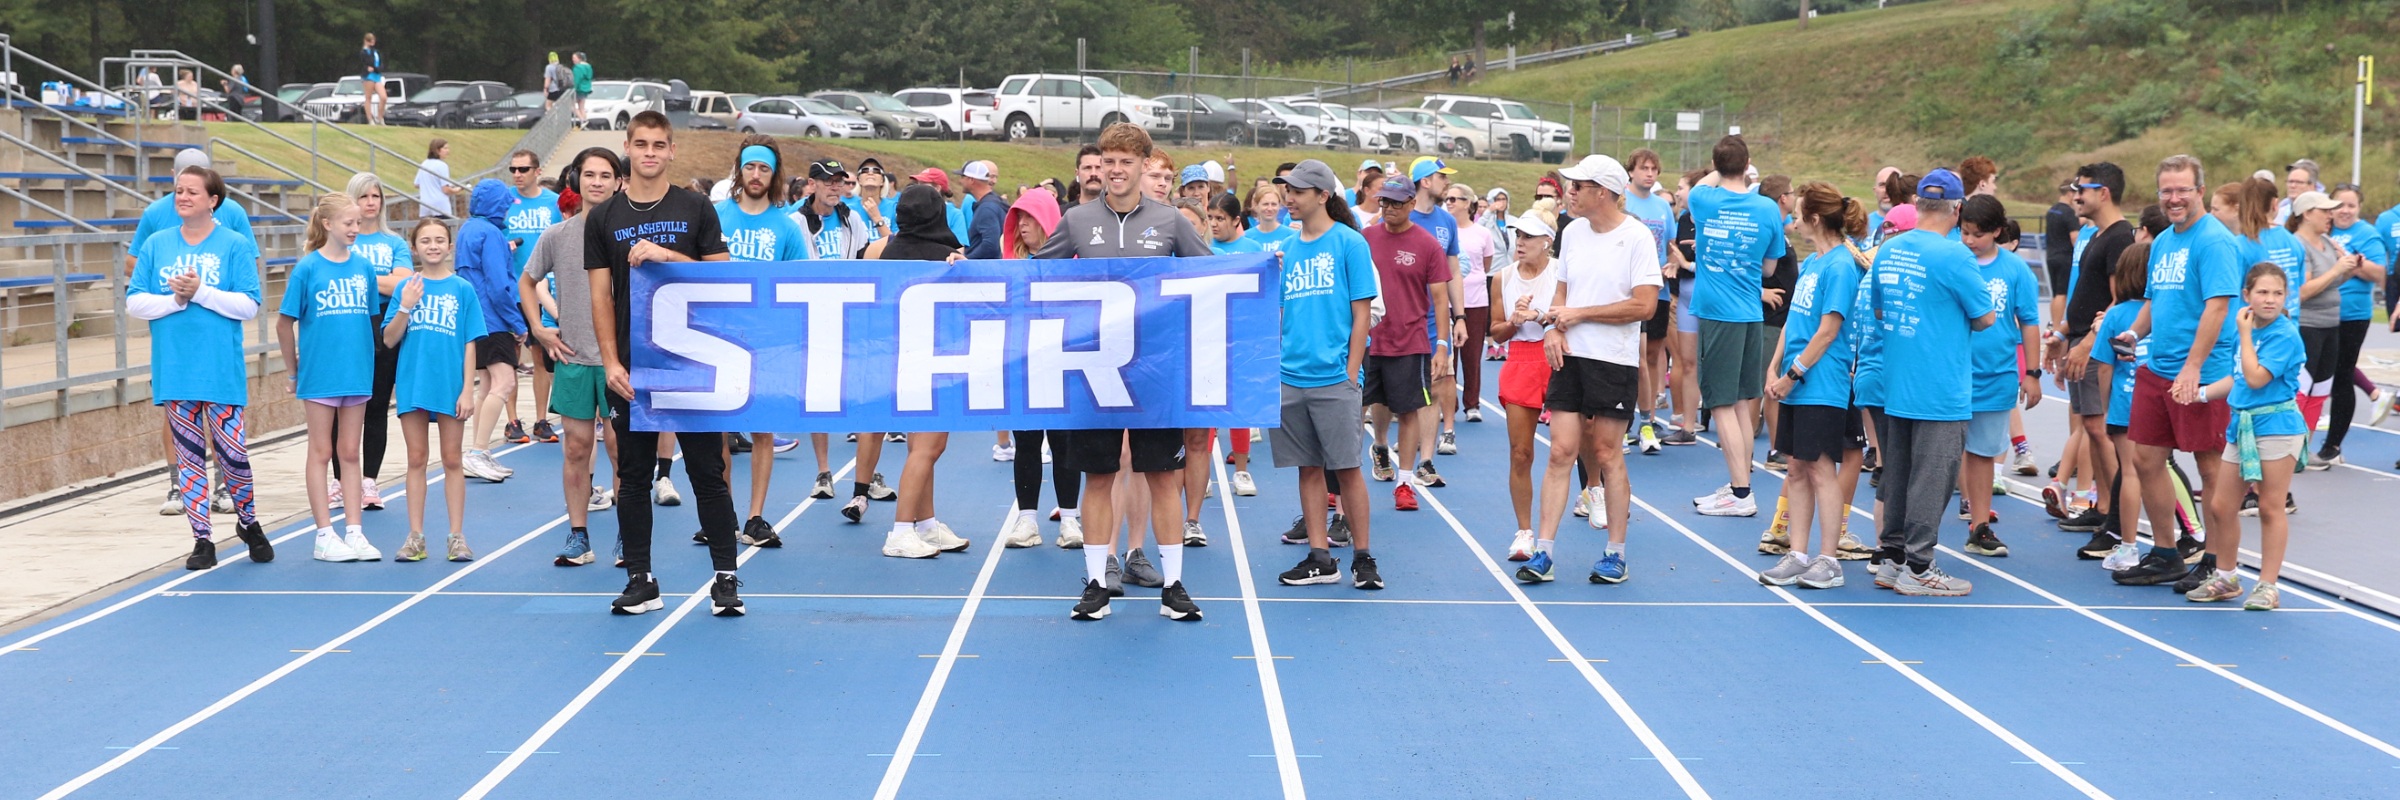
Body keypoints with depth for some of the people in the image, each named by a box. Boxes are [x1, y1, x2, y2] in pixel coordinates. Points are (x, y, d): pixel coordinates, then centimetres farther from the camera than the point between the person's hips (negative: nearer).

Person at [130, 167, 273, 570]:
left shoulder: (235, 244, -1)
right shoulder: (156, 244, 8)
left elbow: (249, 305, -7)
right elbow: (134, 303, 4)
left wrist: (200, 292, -16)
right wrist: (175, 299, -12)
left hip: (222, 368, -3)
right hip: (173, 368, 3)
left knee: (234, 451, -2)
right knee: (189, 454, 6)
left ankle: (249, 523, 23)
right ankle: (202, 540, 14)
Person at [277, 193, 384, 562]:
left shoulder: (363, 268, 5)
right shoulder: (308, 268, -6)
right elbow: (284, 323, -2)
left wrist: (364, 360, 8)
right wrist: (294, 369, 3)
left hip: (356, 372, 4)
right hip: (320, 374, -4)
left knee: (350, 453, 9)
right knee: (321, 452, 5)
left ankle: (355, 532, 13)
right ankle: (325, 535, 10)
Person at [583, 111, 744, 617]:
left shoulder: (696, 209, 4)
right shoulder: (603, 219, 8)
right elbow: (600, 295, 5)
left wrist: (667, 256, -13)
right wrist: (611, 362, -4)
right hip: (631, 367, 2)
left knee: (708, 472, 0)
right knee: (633, 475, 6)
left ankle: (725, 578, 6)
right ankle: (640, 580, 14)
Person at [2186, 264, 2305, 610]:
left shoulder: (2284, 334, -12)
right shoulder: (2248, 328, 9)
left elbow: (2256, 378, -20)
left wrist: (2244, 334, -14)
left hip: (2275, 425, -7)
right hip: (2242, 424, 7)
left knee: (2270, 508, 0)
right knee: (2221, 506, 10)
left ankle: (2268, 585, 8)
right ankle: (2225, 578, 26)